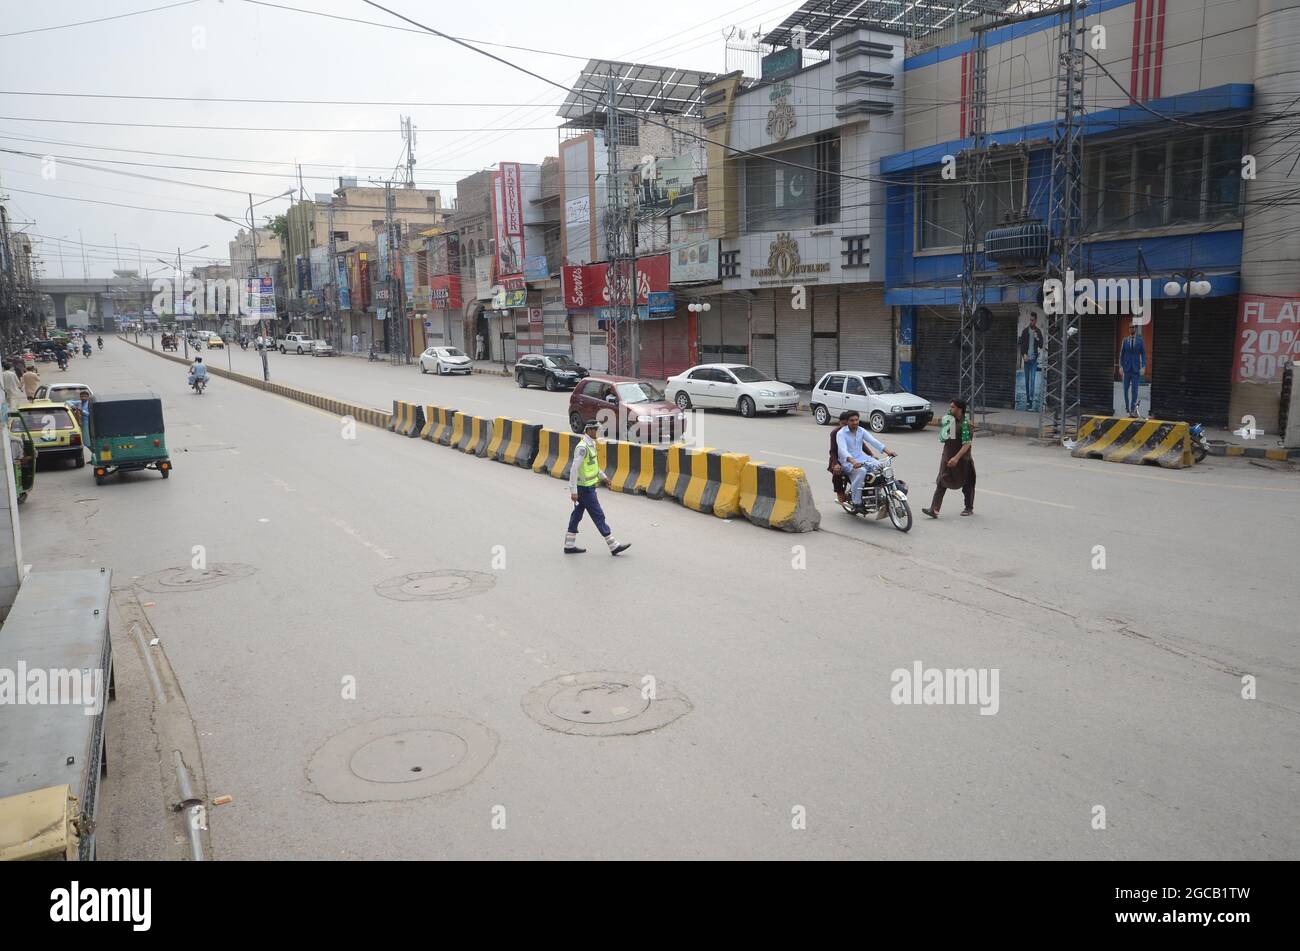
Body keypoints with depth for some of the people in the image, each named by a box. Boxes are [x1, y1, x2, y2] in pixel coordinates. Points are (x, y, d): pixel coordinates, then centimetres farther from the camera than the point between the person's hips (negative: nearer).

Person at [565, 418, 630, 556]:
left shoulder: (591, 444, 8)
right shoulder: (582, 447, -22)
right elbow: (574, 469, -24)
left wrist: (603, 476, 26)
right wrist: (573, 491, -24)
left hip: (588, 486, 10)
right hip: (585, 488, -9)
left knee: (577, 514, 13)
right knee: (598, 516, -2)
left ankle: (569, 546, 21)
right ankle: (614, 546, 5)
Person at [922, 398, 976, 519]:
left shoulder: (965, 424, -18)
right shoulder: (950, 420, 4)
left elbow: (967, 444, -23)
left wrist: (956, 458, -30)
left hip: (961, 460, -7)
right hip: (947, 456, 7)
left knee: (966, 485, 11)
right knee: (941, 483, -1)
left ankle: (969, 508, 28)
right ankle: (934, 509, -5)